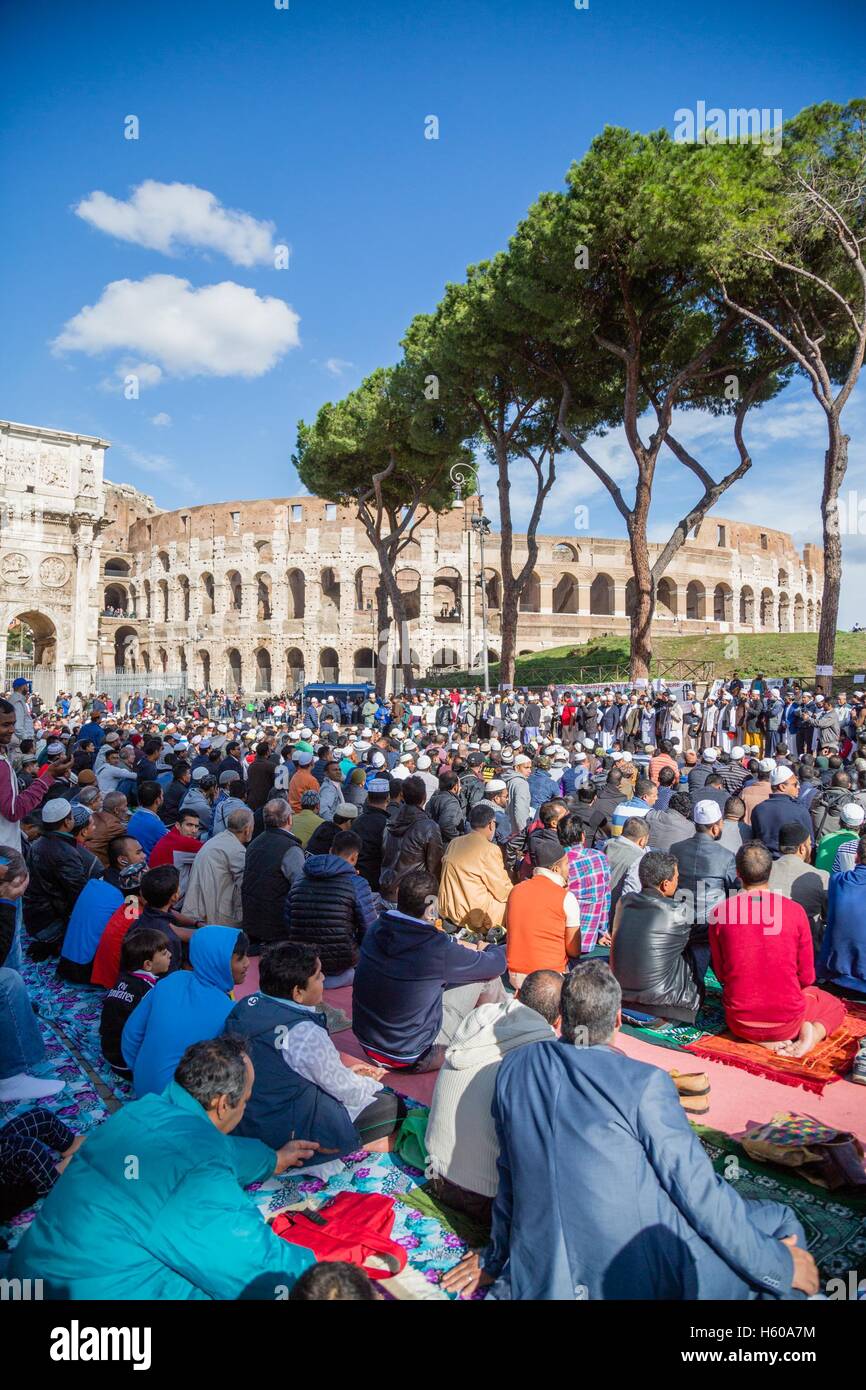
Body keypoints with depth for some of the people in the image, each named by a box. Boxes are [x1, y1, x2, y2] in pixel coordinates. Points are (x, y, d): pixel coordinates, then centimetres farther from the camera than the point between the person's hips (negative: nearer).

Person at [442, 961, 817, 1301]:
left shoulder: (513, 1068, 0)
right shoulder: (644, 1083, -14)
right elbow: (698, 1192, -9)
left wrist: (497, 1257, 24)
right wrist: (778, 1267, 4)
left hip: (541, 1277, 3)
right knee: (781, 1223, 14)